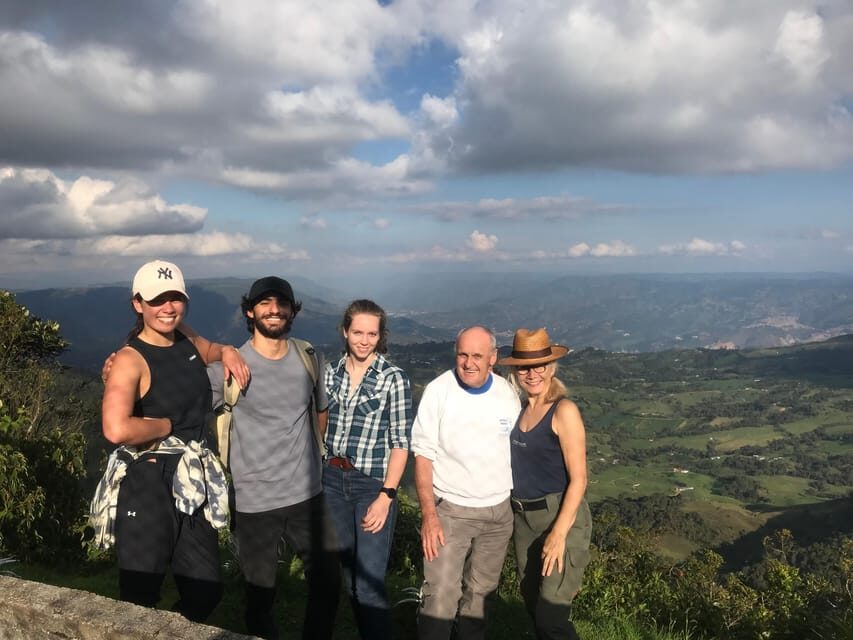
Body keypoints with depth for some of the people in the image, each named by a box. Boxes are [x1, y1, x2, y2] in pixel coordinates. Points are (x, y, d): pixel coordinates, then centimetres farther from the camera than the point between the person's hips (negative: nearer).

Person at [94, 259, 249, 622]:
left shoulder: (186, 340, 4)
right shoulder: (130, 360, -16)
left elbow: (210, 350, 30)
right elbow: (116, 429, -33)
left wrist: (228, 352, 7)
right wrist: (168, 425, -16)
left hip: (191, 484, 7)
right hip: (146, 486, -7)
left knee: (206, 591, 17)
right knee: (140, 600, 8)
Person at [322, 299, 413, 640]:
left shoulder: (394, 379, -11)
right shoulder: (331, 372, 3)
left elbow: (400, 443, -10)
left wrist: (386, 497, -15)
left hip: (373, 485, -5)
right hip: (333, 480, 5)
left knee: (369, 583, -6)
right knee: (347, 573, 18)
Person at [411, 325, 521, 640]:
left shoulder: (508, 395, -1)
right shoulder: (438, 391, -11)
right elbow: (423, 455, -9)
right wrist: (428, 514, -14)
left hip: (498, 511, 3)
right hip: (450, 509, -3)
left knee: (479, 594, 14)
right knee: (440, 597, -6)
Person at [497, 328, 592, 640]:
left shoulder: (564, 411, -15)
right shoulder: (520, 409, 6)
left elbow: (578, 478, -17)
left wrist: (559, 534, -20)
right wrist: (517, 515, 6)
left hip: (561, 517, -7)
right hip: (523, 518, 7)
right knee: (533, 606, 18)